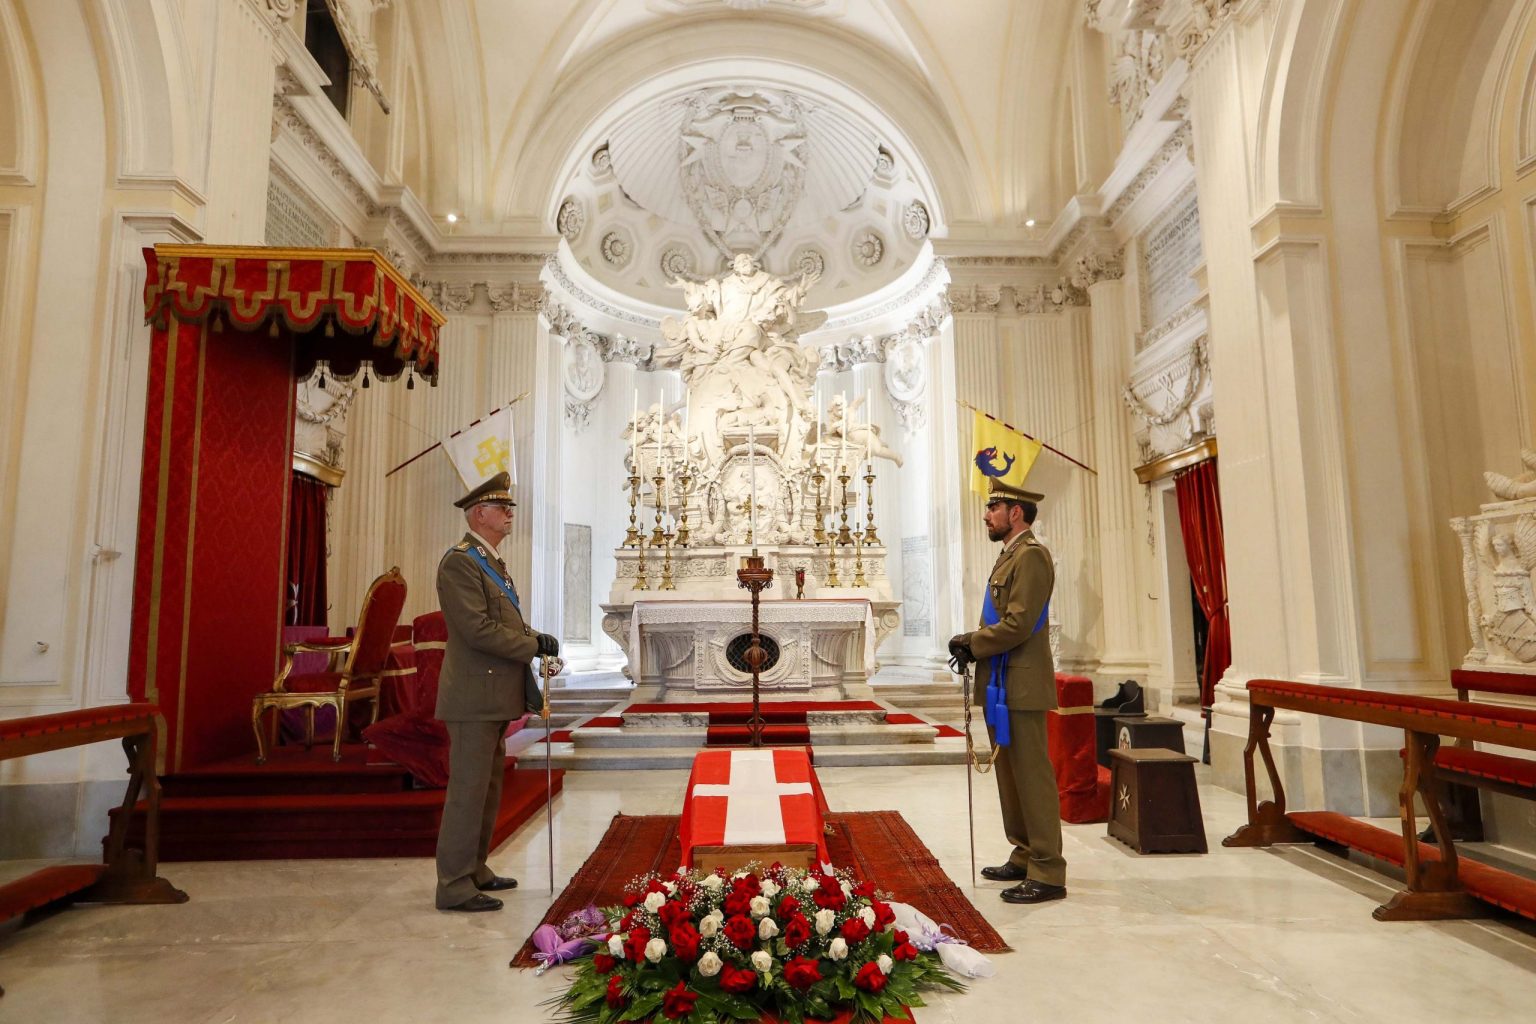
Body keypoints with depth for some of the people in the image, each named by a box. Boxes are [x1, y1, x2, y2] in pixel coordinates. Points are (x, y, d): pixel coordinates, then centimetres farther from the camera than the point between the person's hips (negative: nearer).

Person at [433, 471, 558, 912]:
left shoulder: (491, 562, 18)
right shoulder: (459, 561, -14)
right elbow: (478, 629, -22)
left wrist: (534, 638, 5)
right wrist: (535, 645, -15)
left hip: (494, 697, 10)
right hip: (474, 697, -10)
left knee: (486, 789, 18)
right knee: (468, 790, -3)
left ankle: (474, 872, 31)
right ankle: (455, 887, 8)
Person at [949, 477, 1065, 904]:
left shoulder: (1031, 555, -13)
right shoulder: (1009, 556, 18)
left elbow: (1017, 625, -21)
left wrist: (971, 644, -10)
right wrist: (972, 642, 4)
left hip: (1020, 688, -10)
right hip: (1001, 687, 10)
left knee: (1032, 777, -3)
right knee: (1012, 776, 17)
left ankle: (1047, 874, 6)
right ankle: (1025, 857, 29)